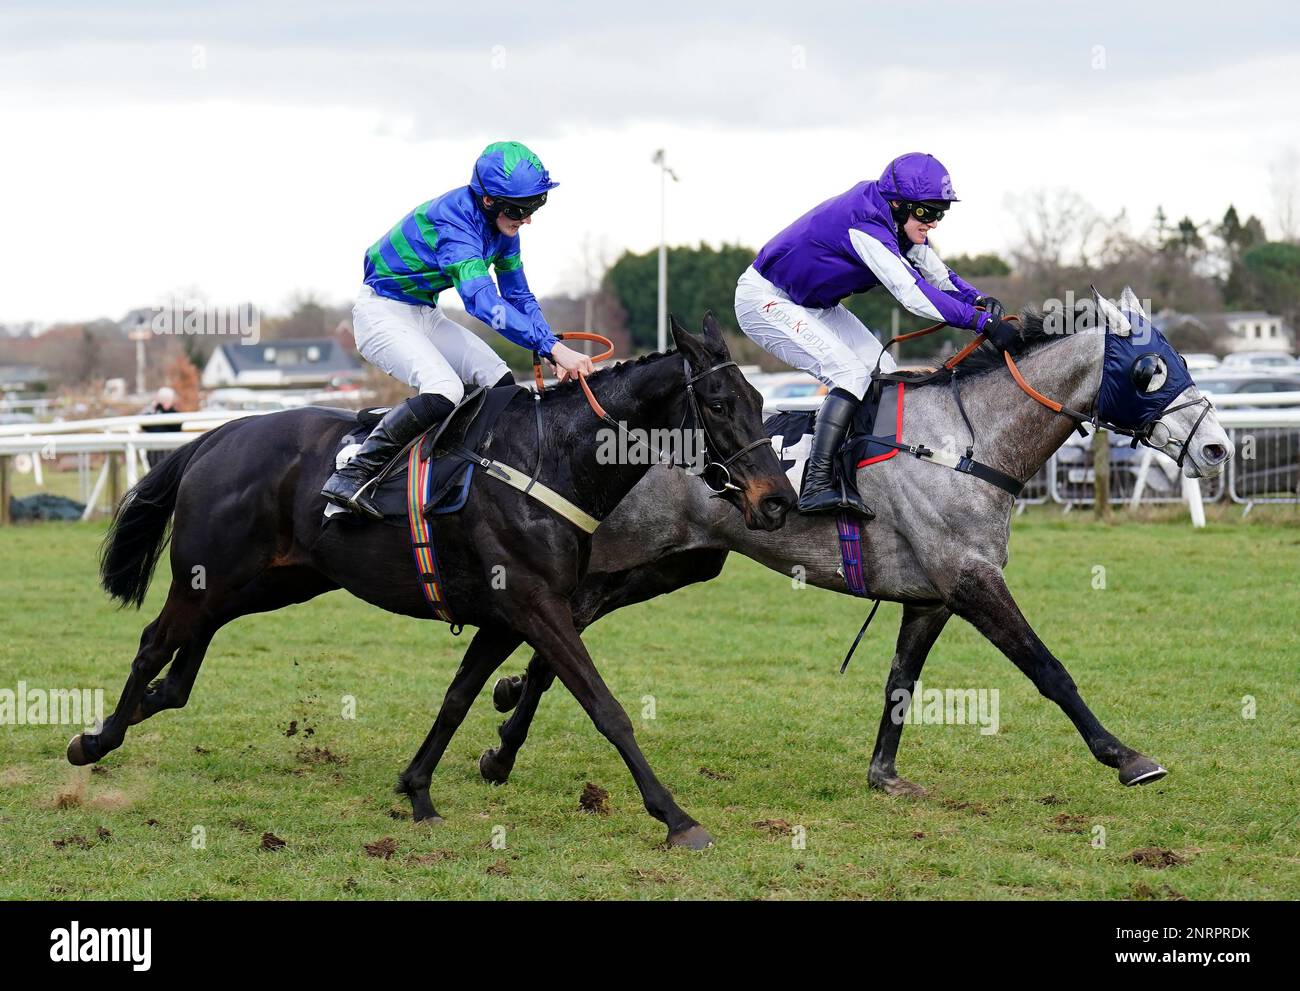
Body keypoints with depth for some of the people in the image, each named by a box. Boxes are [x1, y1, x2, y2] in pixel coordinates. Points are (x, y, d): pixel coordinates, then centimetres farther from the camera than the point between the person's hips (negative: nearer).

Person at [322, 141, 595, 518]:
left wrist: (554, 352, -4)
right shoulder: (454, 221, -30)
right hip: (382, 312, -9)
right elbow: (482, 300, -43)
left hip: (424, 315, 9)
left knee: (499, 381, 0)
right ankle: (350, 478, -30)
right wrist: (552, 347, -48)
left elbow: (519, 297, 10)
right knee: (443, 390, -29)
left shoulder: (502, 224, -1)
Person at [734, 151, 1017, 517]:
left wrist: (977, 299, -18)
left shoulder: (899, 222, -4)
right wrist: (983, 322, -42)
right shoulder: (864, 226, -33)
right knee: (851, 373, -25)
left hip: (814, 304, 10)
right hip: (766, 300, -10)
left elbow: (938, 276, 3)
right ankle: (817, 485, -30)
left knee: (883, 371, 0)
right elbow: (912, 294, -39)